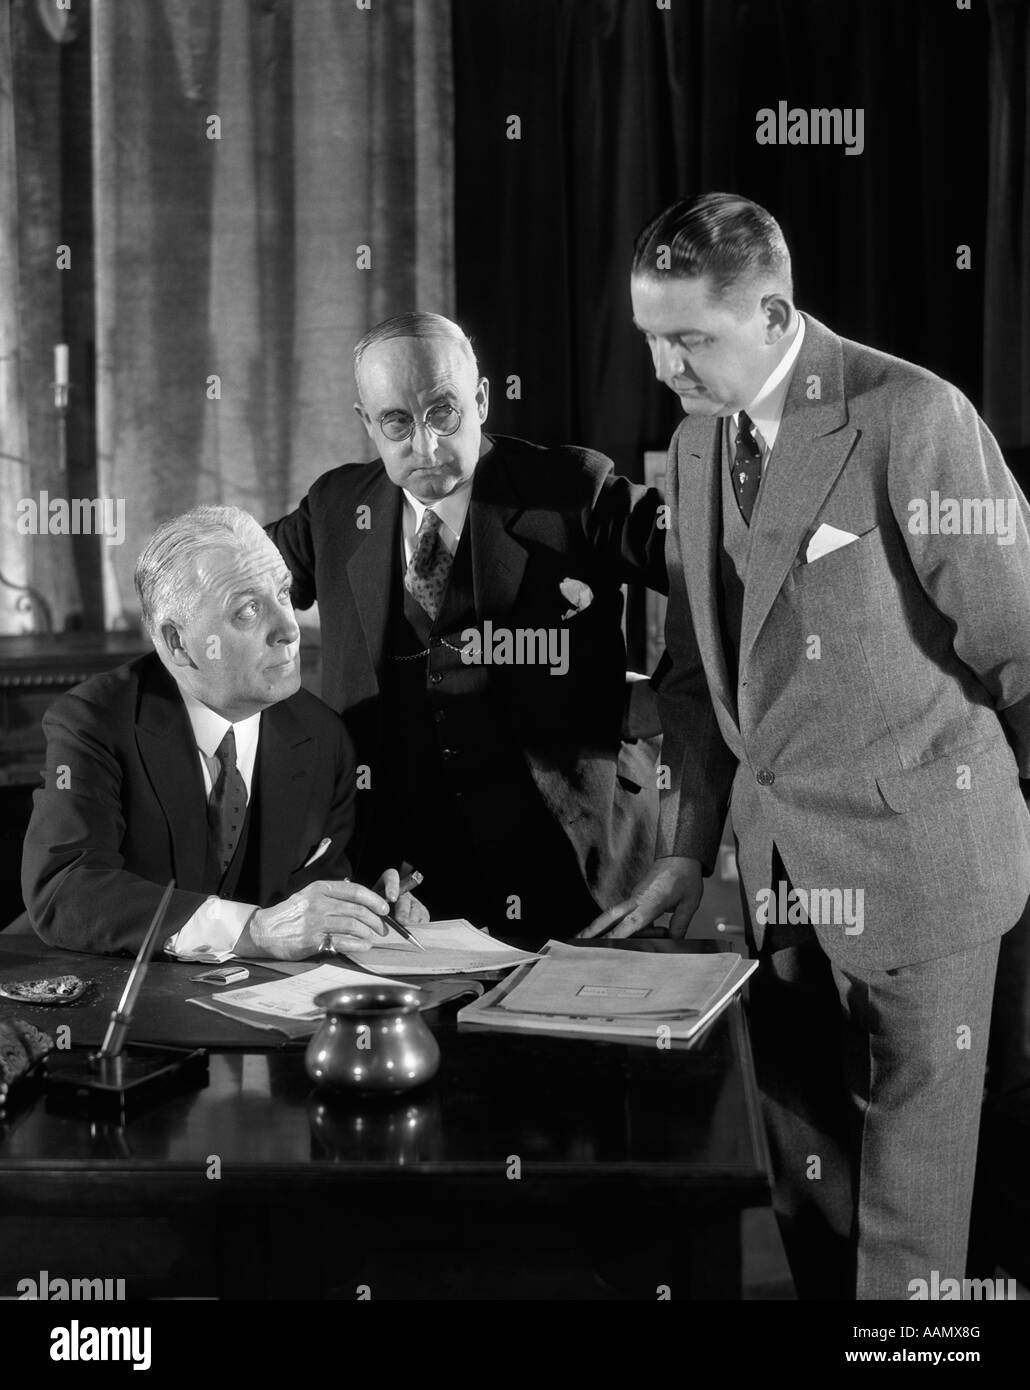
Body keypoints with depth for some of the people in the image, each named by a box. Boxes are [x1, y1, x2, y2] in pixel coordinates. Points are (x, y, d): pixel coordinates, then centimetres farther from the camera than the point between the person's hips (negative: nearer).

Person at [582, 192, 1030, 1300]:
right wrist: (686, 852, 7)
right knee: (802, 1166, 16)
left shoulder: (910, 417, -16)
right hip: (777, 861, 7)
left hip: (913, 855, -6)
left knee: (907, 1176, 5)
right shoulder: (696, 441, 7)